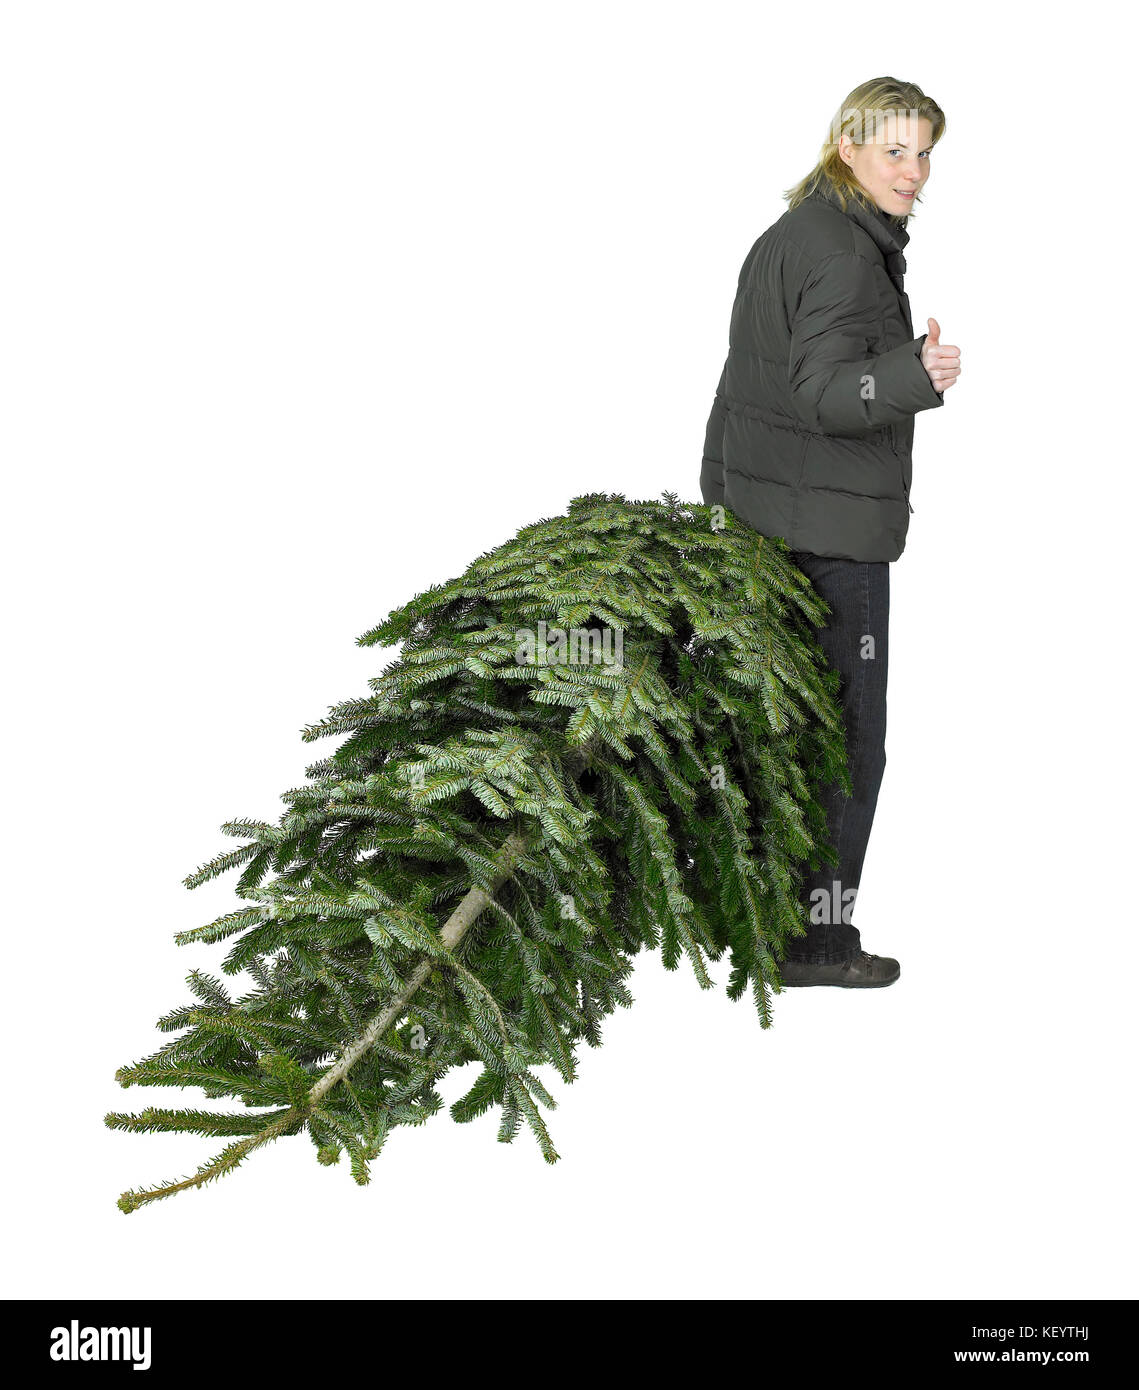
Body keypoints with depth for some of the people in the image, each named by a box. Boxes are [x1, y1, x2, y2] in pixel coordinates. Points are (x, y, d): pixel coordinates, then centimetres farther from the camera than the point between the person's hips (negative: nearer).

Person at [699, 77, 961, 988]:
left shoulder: (789, 236, 16)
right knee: (845, 737, -3)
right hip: (828, 529, -10)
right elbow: (822, 390, -27)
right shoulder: (845, 253, -15)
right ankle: (813, 936, 4)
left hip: (760, 516, 10)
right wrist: (917, 375, -41)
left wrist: (719, 496, 27)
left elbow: (744, 383, 22)